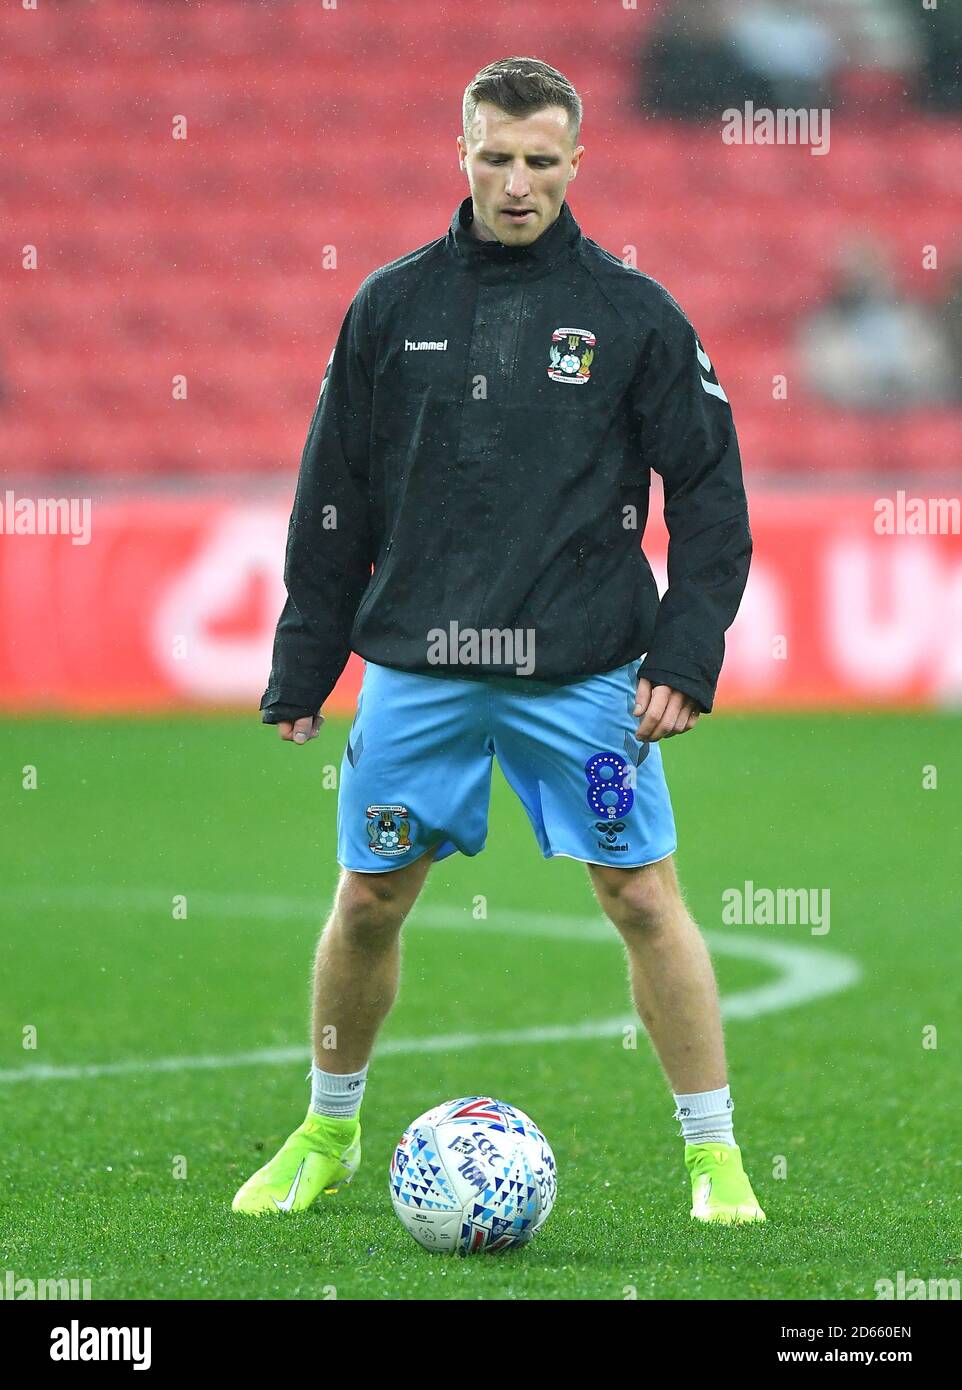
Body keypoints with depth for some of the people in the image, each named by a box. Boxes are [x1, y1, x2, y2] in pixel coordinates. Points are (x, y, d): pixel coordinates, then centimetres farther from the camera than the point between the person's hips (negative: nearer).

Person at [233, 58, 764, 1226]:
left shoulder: (633, 315, 0)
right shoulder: (393, 306, 5)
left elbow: (710, 494, 2)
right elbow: (334, 497, 10)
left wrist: (686, 656, -7)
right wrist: (302, 666, 8)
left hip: (582, 676, -2)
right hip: (416, 670, 2)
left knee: (644, 898, -5)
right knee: (368, 901, 6)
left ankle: (713, 1156, 4)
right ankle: (327, 1136, 26)